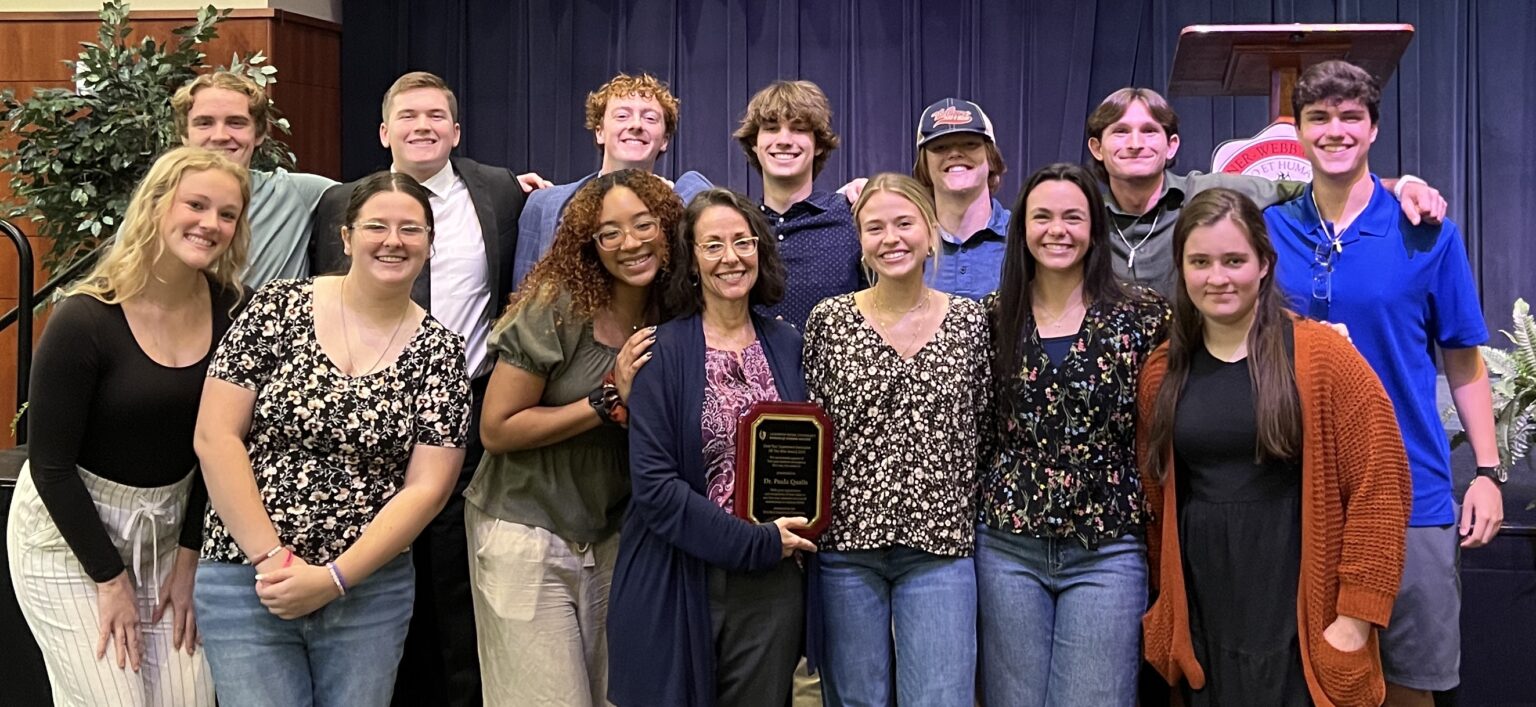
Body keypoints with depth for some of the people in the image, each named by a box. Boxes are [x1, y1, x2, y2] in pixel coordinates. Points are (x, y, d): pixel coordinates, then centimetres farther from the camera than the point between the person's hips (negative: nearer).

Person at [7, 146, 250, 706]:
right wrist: (110, 579, -11)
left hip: (168, 528, 4)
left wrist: (188, 557, 0)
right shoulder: (84, 320, -21)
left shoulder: (230, 312, -8)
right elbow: (51, 464, -15)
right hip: (70, 531, -4)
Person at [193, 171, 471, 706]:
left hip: (370, 589, 2)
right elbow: (214, 437, -6)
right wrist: (273, 558, -11)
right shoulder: (278, 309, -3)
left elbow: (427, 487, -4)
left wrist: (334, 577, -11)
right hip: (246, 579, -1)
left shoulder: (440, 350, 0)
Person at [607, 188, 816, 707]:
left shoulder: (787, 346, 7)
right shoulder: (665, 352, -7)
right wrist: (756, 542, -15)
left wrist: (795, 536, -2)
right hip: (680, 582, -4)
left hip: (774, 586, 4)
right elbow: (653, 483, -13)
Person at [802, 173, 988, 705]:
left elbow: (985, 428, 8)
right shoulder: (829, 320, 1)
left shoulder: (970, 321, 3)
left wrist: (970, 512, 2)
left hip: (941, 547, 0)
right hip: (845, 543, 0)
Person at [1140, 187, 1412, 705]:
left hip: (1300, 623, -4)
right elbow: (1156, 498, 11)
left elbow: (1379, 485, -10)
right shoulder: (1161, 372, 6)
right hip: (1202, 622, 4)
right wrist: (1168, 608, 10)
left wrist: (1355, 617, -12)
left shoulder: (1321, 357, -8)